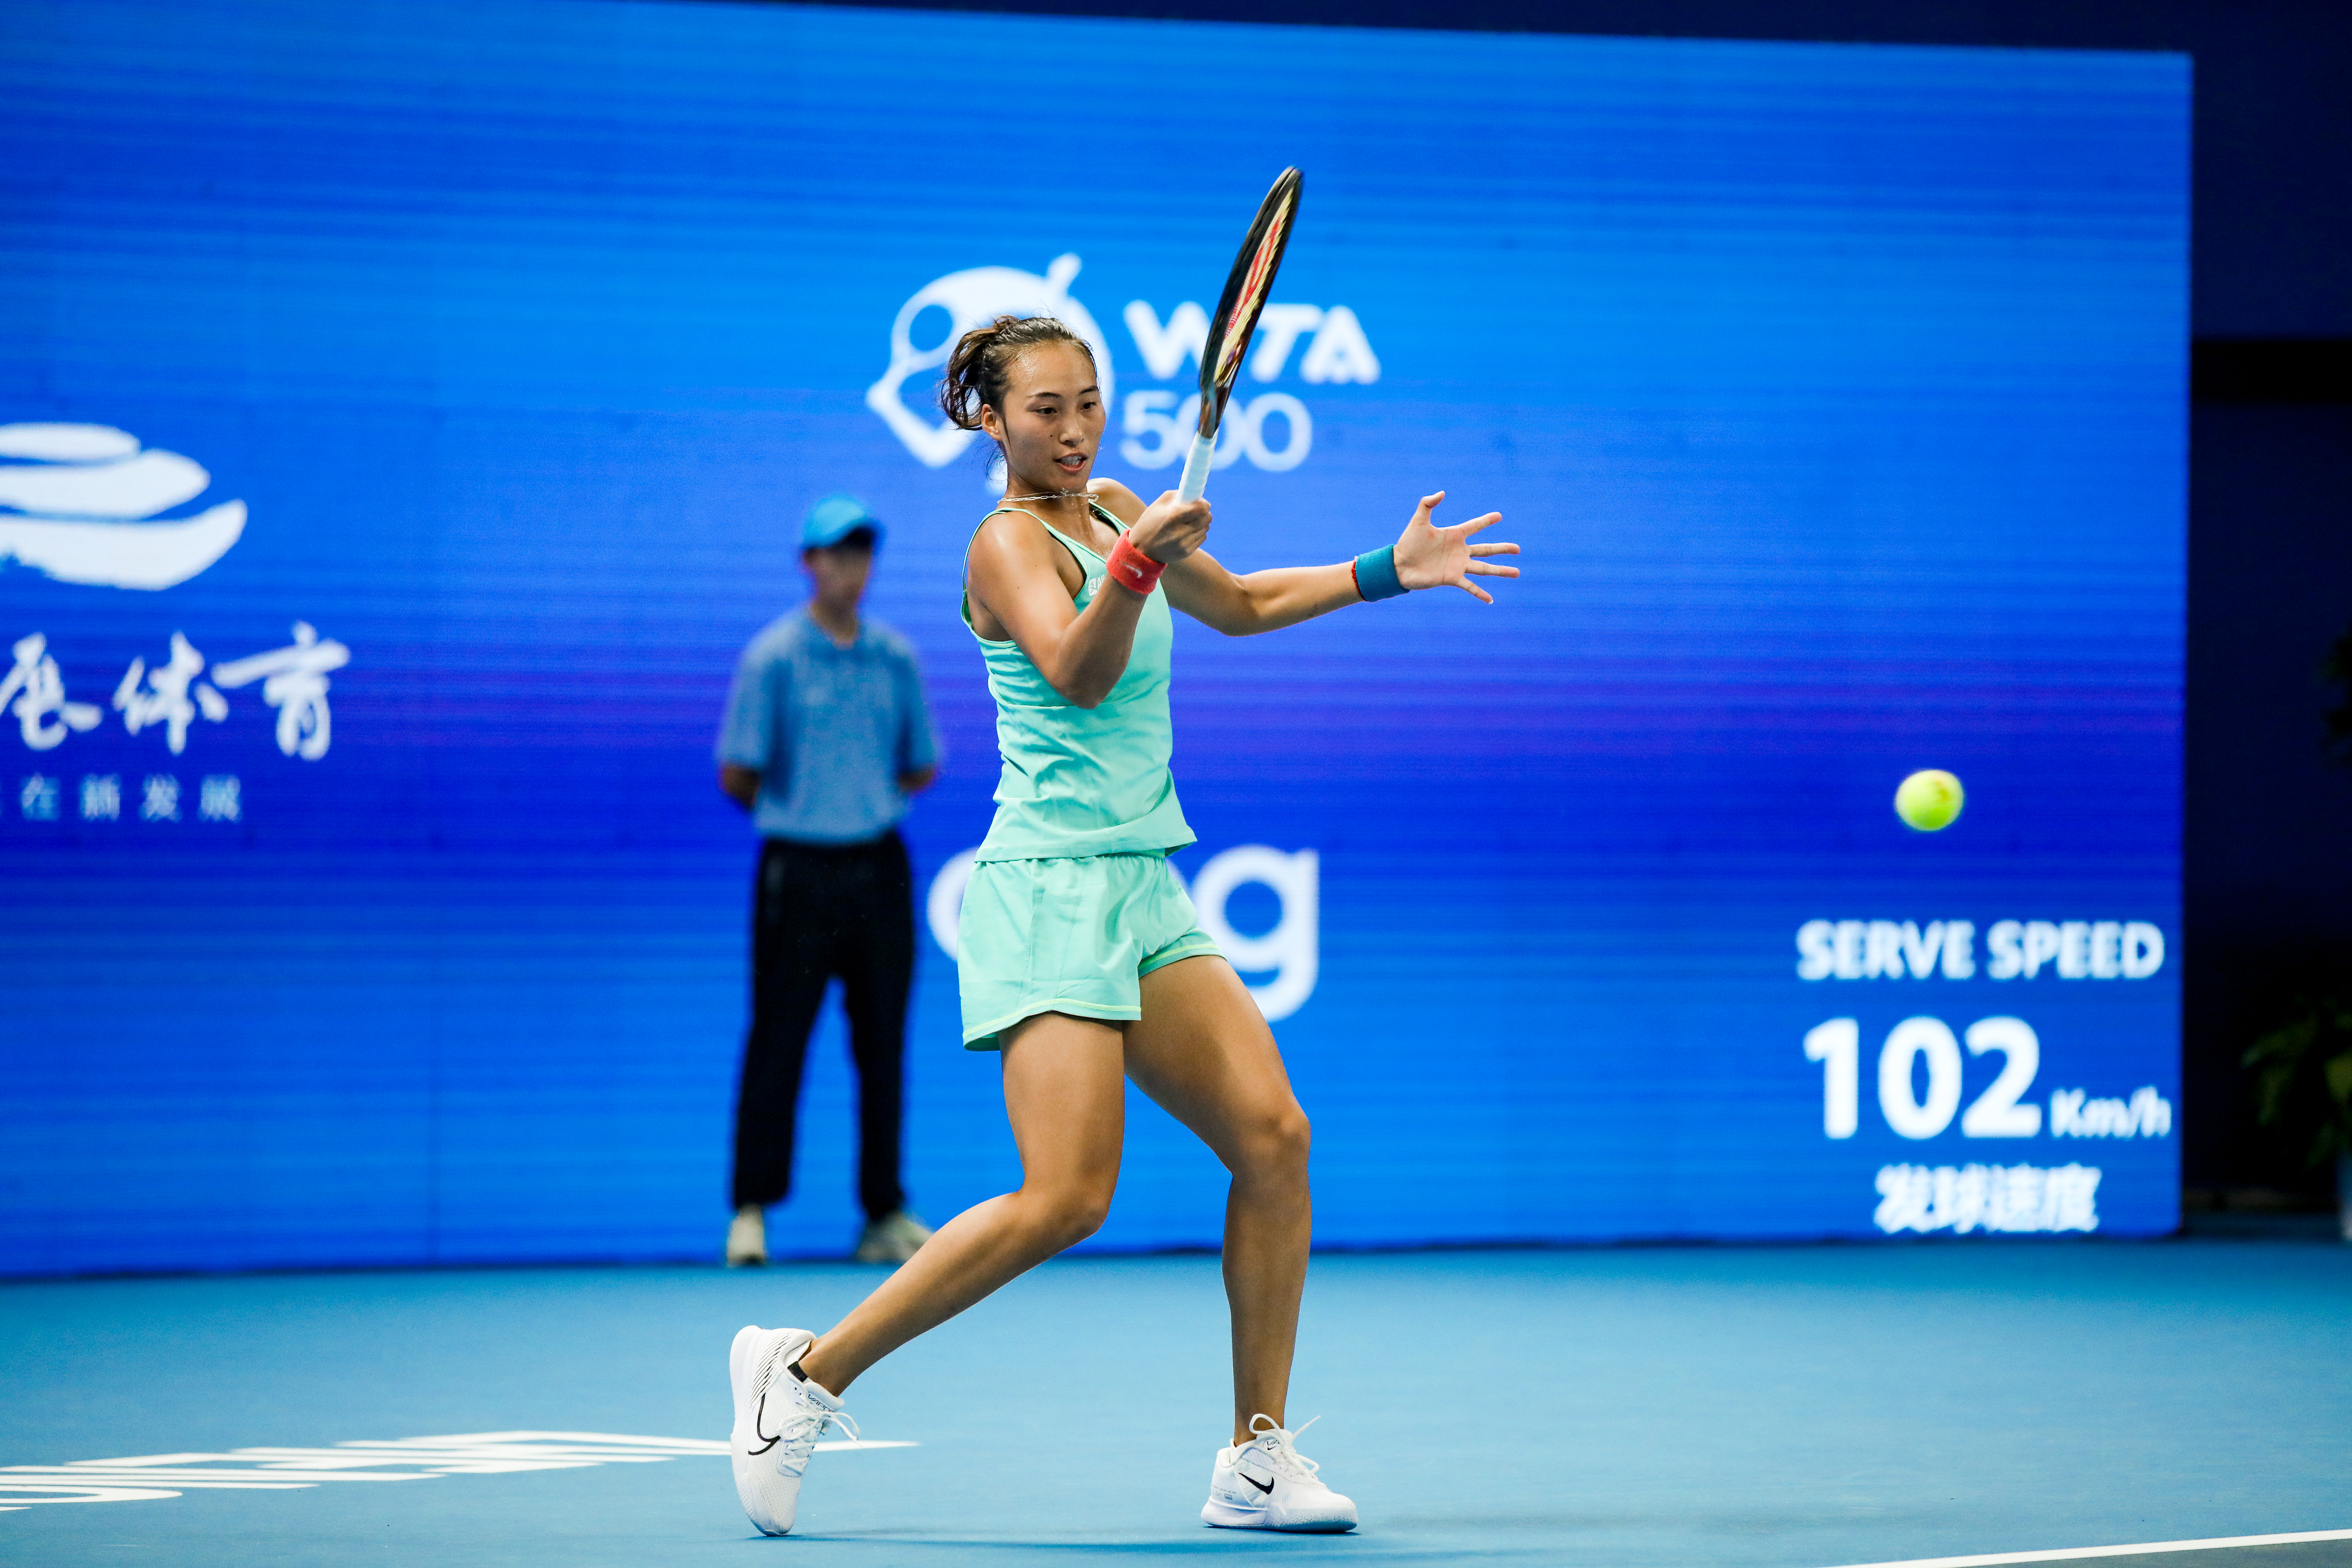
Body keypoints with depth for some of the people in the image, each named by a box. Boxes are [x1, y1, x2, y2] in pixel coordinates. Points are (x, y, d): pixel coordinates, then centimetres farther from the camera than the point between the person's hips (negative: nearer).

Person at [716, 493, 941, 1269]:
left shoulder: (896, 658, 8)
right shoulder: (773, 657, -5)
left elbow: (922, 767, 17)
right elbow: (736, 776, -3)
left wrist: (871, 799, 7)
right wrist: (789, 810, 10)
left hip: (879, 867, 4)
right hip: (800, 869, -4)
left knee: (883, 1044, 5)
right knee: (777, 1042, -3)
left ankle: (885, 1213, 9)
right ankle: (752, 1210, 3)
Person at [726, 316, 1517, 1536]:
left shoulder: (1115, 508, 16)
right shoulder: (1010, 542, -10)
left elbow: (1236, 604, 32)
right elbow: (1079, 673, -29)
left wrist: (1385, 571, 27)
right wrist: (1136, 564, -46)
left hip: (1146, 891, 8)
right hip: (1052, 887, -8)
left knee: (1272, 1134, -7)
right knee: (1066, 1198, -19)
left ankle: (1257, 1463, -2)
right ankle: (805, 1371, -7)